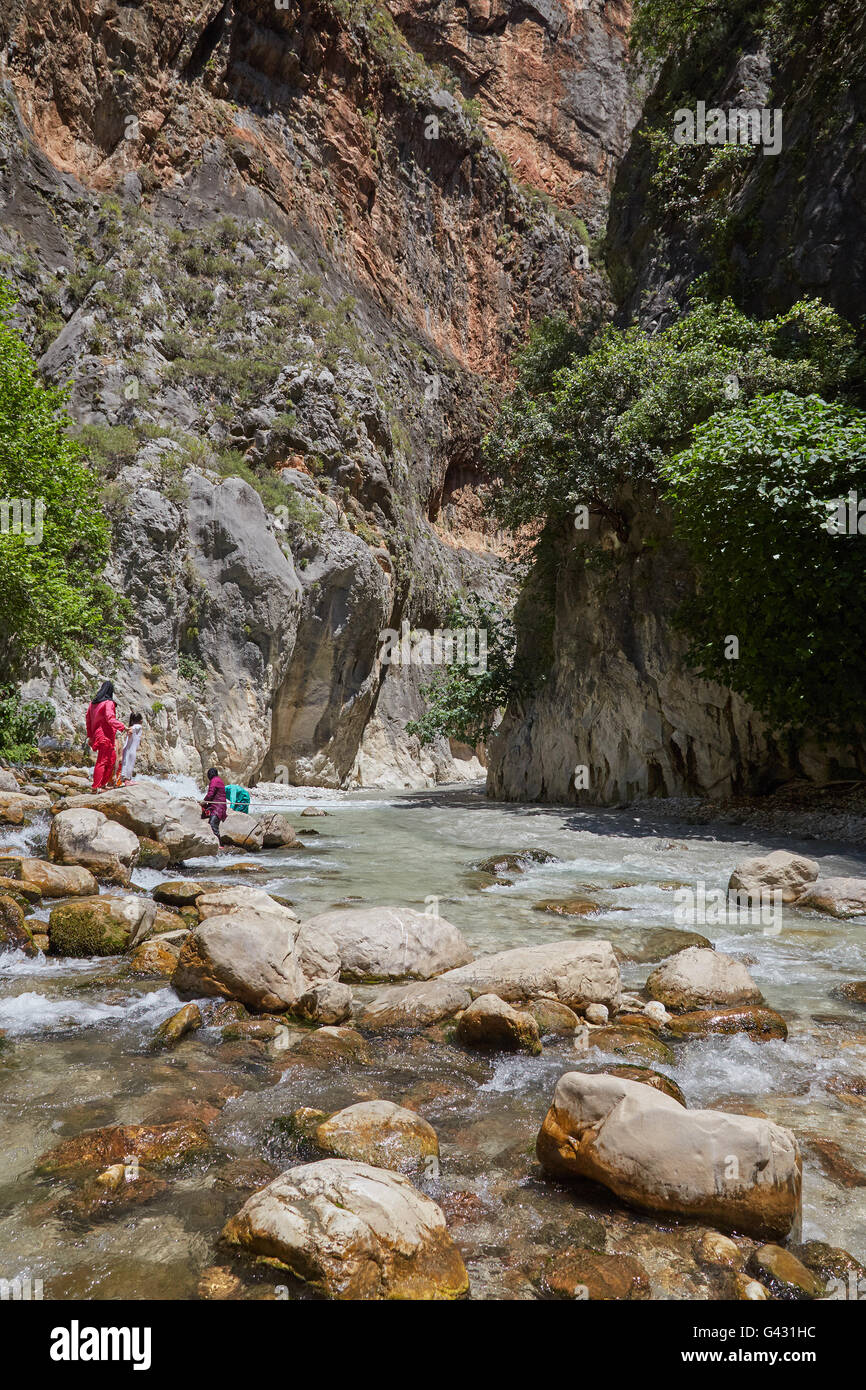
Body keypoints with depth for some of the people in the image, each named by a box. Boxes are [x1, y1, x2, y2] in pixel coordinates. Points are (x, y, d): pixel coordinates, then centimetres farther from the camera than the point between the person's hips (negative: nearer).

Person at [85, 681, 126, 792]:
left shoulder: (93, 703, 11)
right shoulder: (108, 703, -12)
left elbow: (88, 720, 16)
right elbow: (110, 719, -25)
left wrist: (90, 736, 22)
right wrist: (123, 727, -29)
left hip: (97, 735, 9)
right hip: (105, 736, -9)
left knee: (112, 758, 19)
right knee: (102, 761, -5)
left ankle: (104, 783, 23)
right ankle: (97, 787, -4)